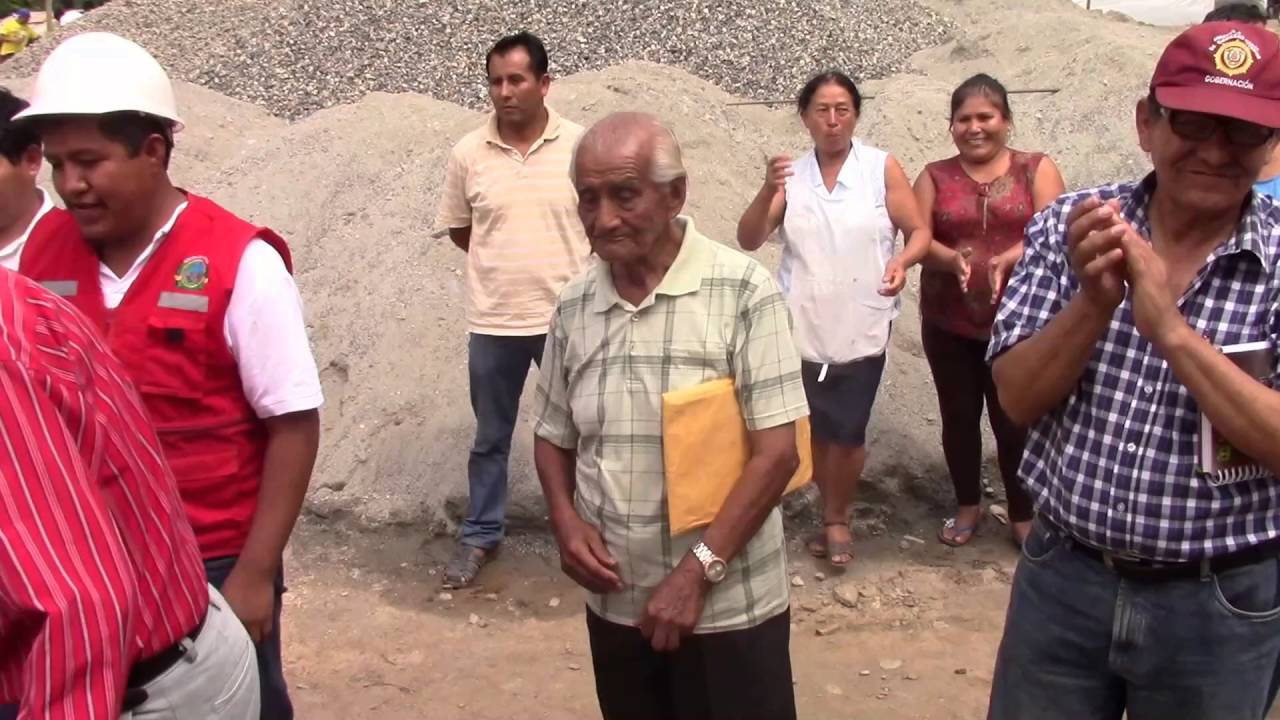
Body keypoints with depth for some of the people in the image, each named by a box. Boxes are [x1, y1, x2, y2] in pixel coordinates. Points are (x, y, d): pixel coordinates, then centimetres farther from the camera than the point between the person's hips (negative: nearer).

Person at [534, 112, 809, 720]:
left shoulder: (742, 291, -12)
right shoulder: (573, 305, 2)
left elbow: (777, 450, -14)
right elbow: (553, 437, 13)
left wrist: (698, 569, -18)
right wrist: (566, 521, -5)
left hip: (729, 607, -4)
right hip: (614, 606, 4)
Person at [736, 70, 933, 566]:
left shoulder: (882, 168, -4)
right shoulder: (791, 175, 3)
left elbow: (920, 231, -3)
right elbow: (748, 240, -2)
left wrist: (902, 262, -24)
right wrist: (767, 191, -20)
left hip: (861, 329, -2)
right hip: (802, 328, 2)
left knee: (848, 431, 4)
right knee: (816, 429, 13)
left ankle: (837, 518, 27)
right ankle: (832, 514, 34)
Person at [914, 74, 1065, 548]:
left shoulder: (1036, 170, 2)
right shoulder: (935, 177, 7)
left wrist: (1005, 260, -27)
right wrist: (953, 258, -24)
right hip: (948, 323, 2)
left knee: (1015, 421, 1)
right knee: (958, 416, 11)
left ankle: (1023, 515, 19)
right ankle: (967, 506, 29)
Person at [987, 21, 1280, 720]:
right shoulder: (1072, 228, -5)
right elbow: (1018, 398, -7)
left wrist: (1169, 328, -27)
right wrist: (1093, 303, -23)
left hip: (1223, 604, -1)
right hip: (1061, 577, 2)